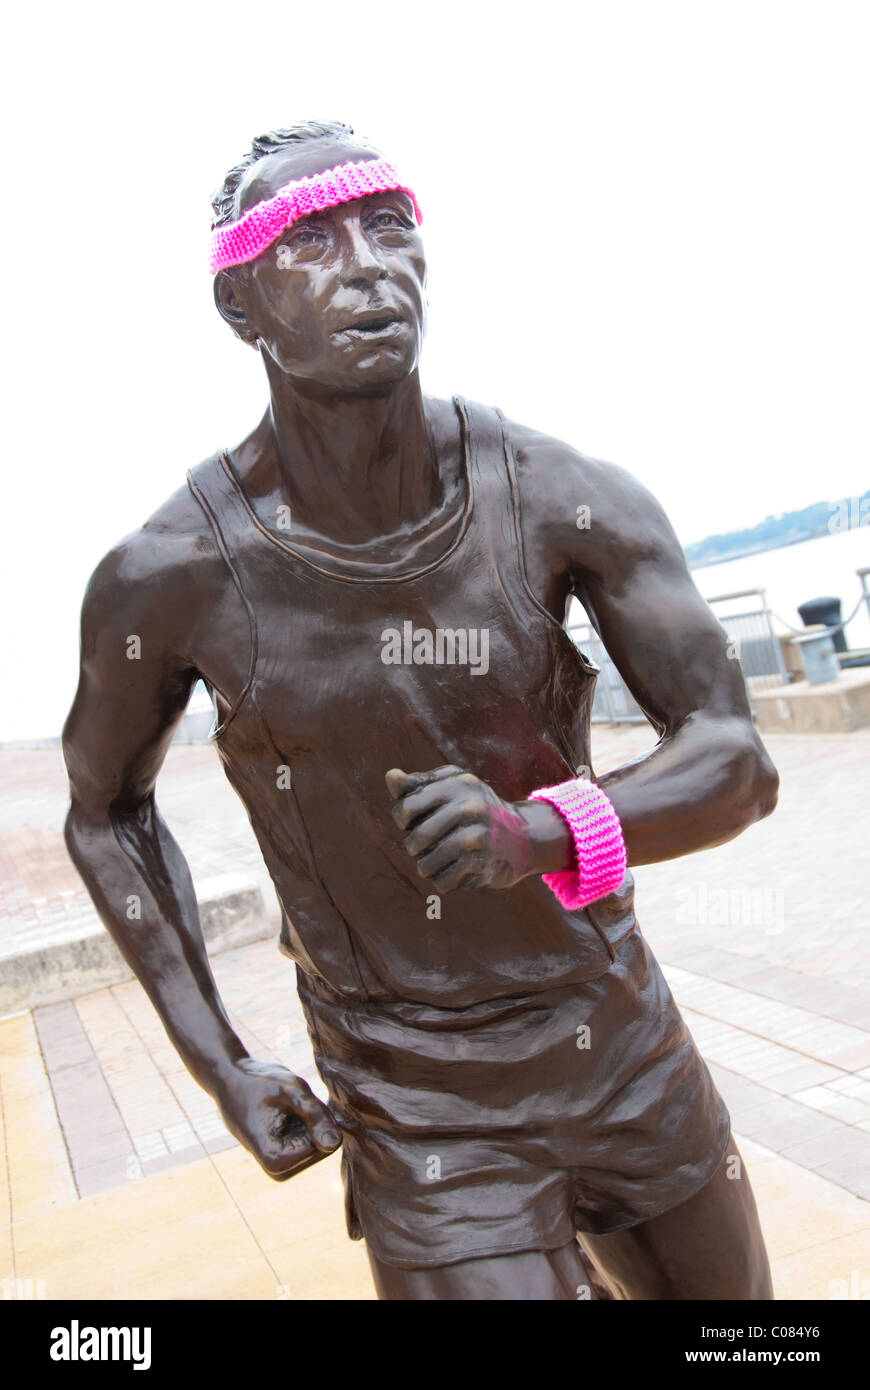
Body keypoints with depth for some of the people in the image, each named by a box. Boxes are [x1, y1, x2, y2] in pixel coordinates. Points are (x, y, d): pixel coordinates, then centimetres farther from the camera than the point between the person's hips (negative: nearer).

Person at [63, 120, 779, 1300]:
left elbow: (738, 764, -16)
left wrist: (534, 832, -38)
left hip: (633, 1061, 3)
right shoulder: (169, 578, -16)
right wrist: (217, 1066, -5)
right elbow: (105, 811, 1)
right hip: (423, 1125, -2)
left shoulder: (570, 500, -14)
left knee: (726, 1312, 24)